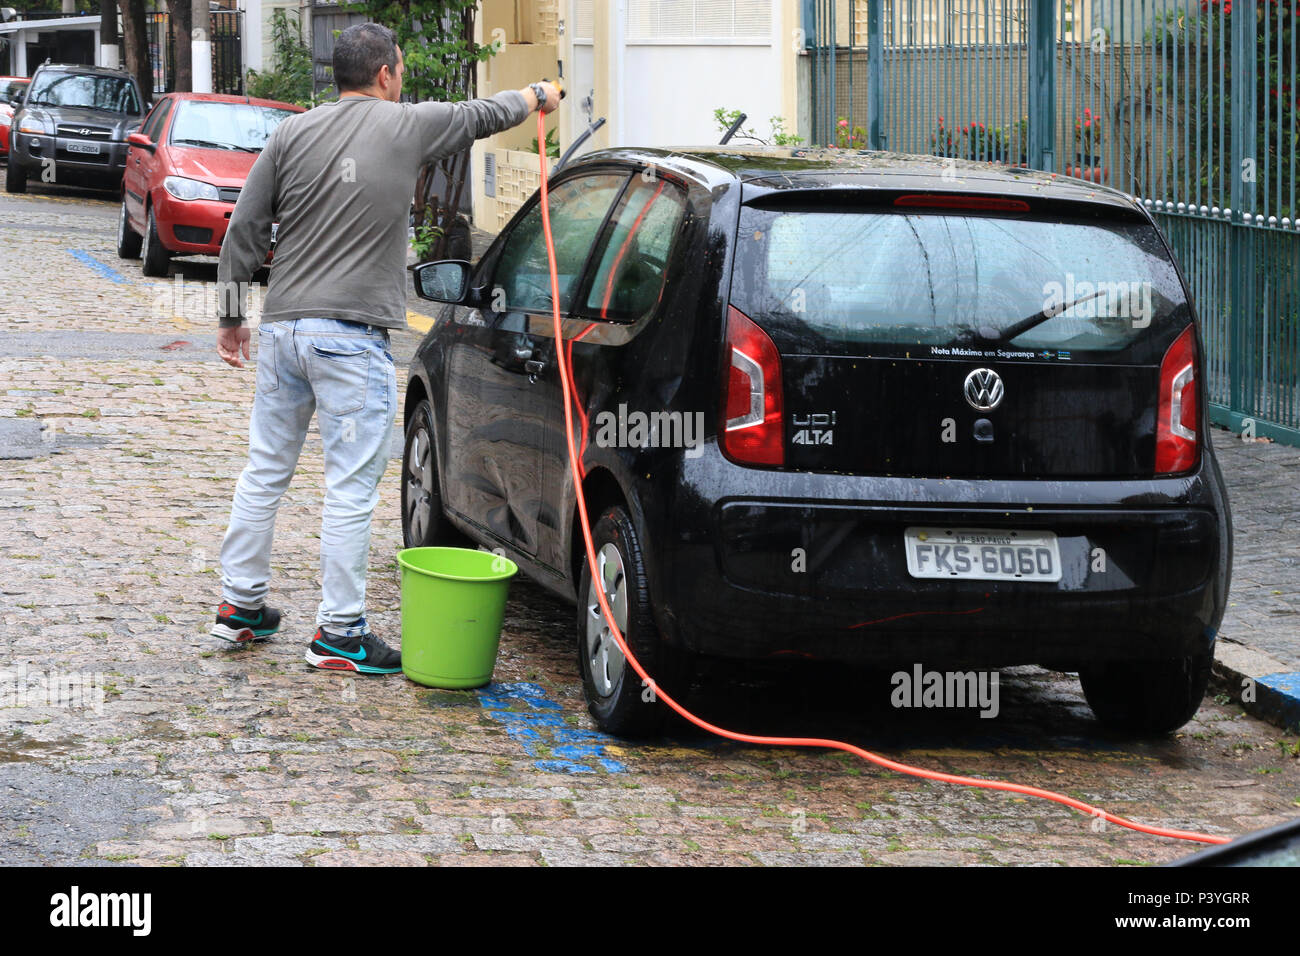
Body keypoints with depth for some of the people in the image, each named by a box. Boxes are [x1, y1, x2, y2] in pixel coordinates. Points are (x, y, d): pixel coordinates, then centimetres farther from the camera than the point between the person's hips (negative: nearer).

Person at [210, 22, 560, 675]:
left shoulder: (292, 134, 6)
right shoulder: (407, 126, -2)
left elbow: (245, 229, 6)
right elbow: (484, 115, 16)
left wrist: (230, 314, 16)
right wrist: (537, 97, 36)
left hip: (281, 327, 5)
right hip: (352, 339, -5)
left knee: (264, 473, 15)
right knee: (350, 490, -1)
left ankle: (241, 604, 24)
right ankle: (339, 633, 1)